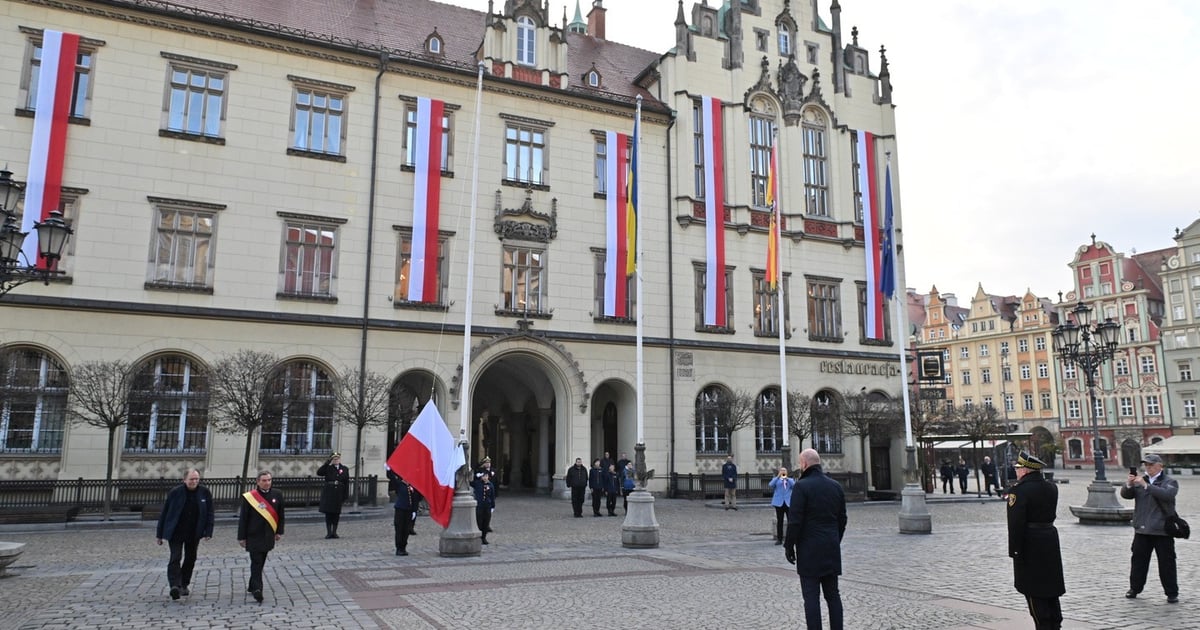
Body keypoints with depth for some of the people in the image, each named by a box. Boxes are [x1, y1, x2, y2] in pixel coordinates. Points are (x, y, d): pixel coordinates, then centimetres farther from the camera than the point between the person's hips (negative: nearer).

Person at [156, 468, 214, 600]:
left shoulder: (205, 493, -3)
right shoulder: (175, 492, -8)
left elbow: (209, 514, 1)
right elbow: (164, 513, -2)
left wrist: (208, 532, -6)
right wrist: (160, 534, -1)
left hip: (194, 534, 3)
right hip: (176, 533, -3)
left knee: (190, 559, 11)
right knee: (175, 558, -14)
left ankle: (183, 585, 25)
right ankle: (174, 586, -19)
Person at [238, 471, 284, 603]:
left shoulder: (277, 495, 1)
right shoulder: (249, 497, -9)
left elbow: (281, 515, 10)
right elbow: (243, 518, -5)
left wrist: (279, 532, 9)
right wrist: (242, 537, -4)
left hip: (268, 536, 4)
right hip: (254, 536, -4)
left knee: (260, 562, 15)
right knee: (257, 563, -9)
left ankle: (253, 586, 30)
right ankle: (257, 589, -9)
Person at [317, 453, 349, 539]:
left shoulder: (345, 469, 8)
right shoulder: (328, 468, 4)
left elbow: (347, 483, 5)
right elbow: (319, 473, -14)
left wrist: (346, 495, -2)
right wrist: (327, 463, -14)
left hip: (339, 493, 1)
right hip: (328, 493, -1)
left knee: (336, 513, 5)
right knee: (328, 513, 1)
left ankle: (334, 532, 13)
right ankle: (329, 532, 7)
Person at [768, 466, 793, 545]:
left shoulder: (790, 479, 17)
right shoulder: (776, 479, 14)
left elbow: (794, 485, -4)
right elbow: (770, 485, -7)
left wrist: (787, 478, -12)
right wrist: (778, 476, -11)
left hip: (789, 502, 1)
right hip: (779, 503, -1)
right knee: (779, 521, 0)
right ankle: (779, 539, 6)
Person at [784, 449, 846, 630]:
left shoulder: (801, 486, -13)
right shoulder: (836, 486, 7)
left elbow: (794, 520, -15)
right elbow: (842, 519, 12)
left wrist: (789, 546, -6)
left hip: (809, 550, -6)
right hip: (832, 550, 6)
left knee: (811, 597, -1)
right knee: (833, 595, 12)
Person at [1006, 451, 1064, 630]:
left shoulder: (1019, 491, -18)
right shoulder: (1051, 488, 6)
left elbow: (1016, 524, -21)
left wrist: (1015, 550, -15)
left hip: (1030, 546, -8)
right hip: (1051, 540, 8)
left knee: (1035, 593, 1)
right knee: (1051, 588, 18)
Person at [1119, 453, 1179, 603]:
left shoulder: (1170, 482, -1)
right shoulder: (1140, 480, 12)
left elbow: (1167, 494, -22)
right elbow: (1125, 495, 4)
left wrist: (1146, 485, -26)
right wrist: (1129, 485, -15)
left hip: (1162, 530, -4)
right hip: (1142, 529, 4)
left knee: (1166, 562, 1)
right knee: (1138, 560, 11)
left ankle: (1172, 593, 11)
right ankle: (1135, 588, 21)